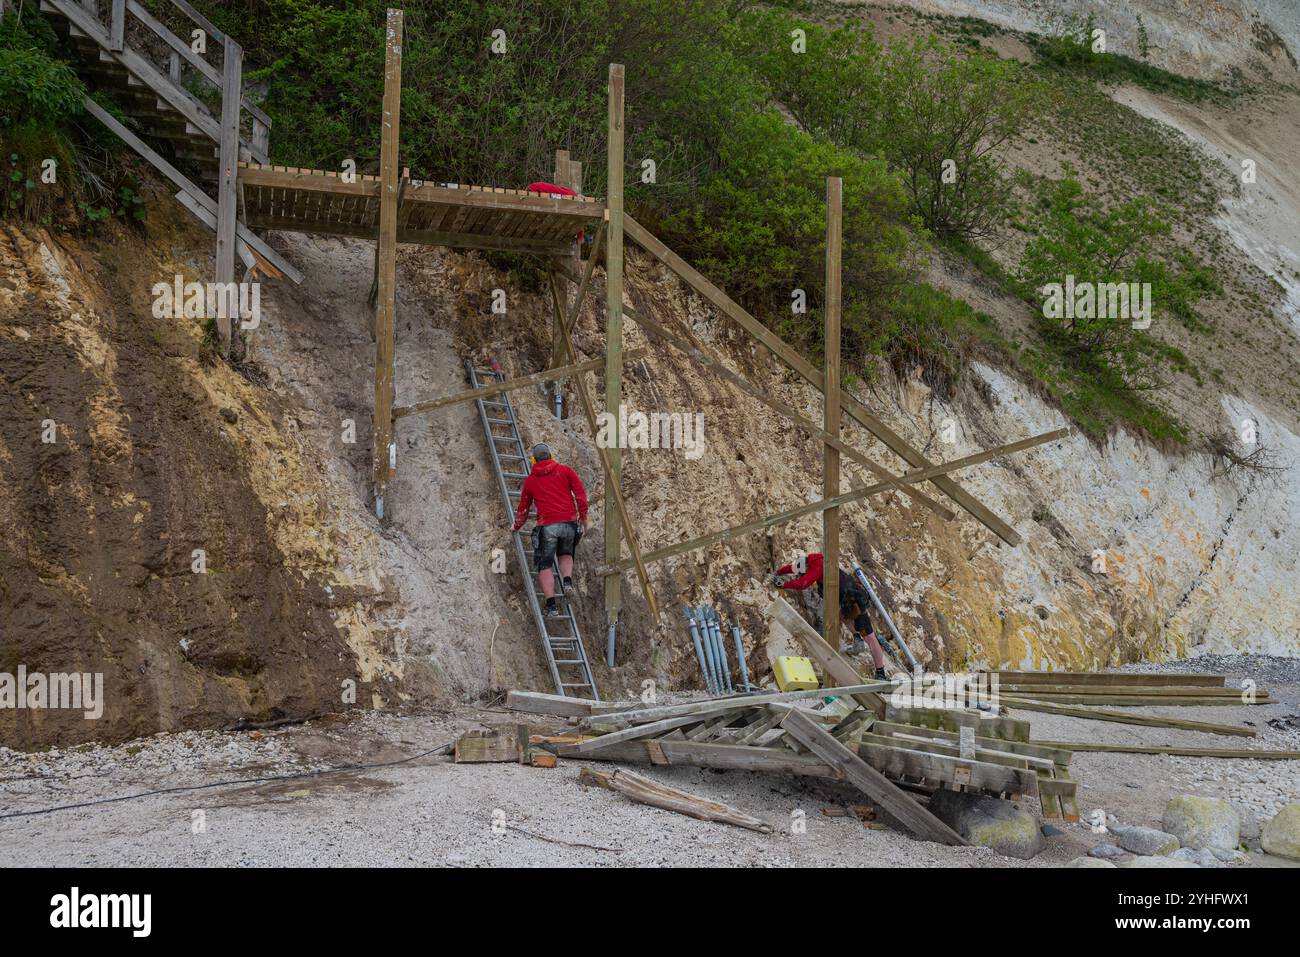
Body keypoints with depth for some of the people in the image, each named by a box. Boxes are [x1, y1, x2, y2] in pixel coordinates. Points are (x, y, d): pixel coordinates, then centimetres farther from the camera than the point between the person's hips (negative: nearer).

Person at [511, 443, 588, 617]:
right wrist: (583, 517, 9)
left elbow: (523, 506, 24)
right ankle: (568, 582, 0)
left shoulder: (530, 480, 15)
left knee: (545, 566, 5)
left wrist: (517, 526, 40)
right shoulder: (565, 471, 11)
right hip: (570, 522, 1)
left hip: (547, 526, -1)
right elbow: (580, 494, 2)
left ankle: (551, 605, -5)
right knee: (566, 555, 27)